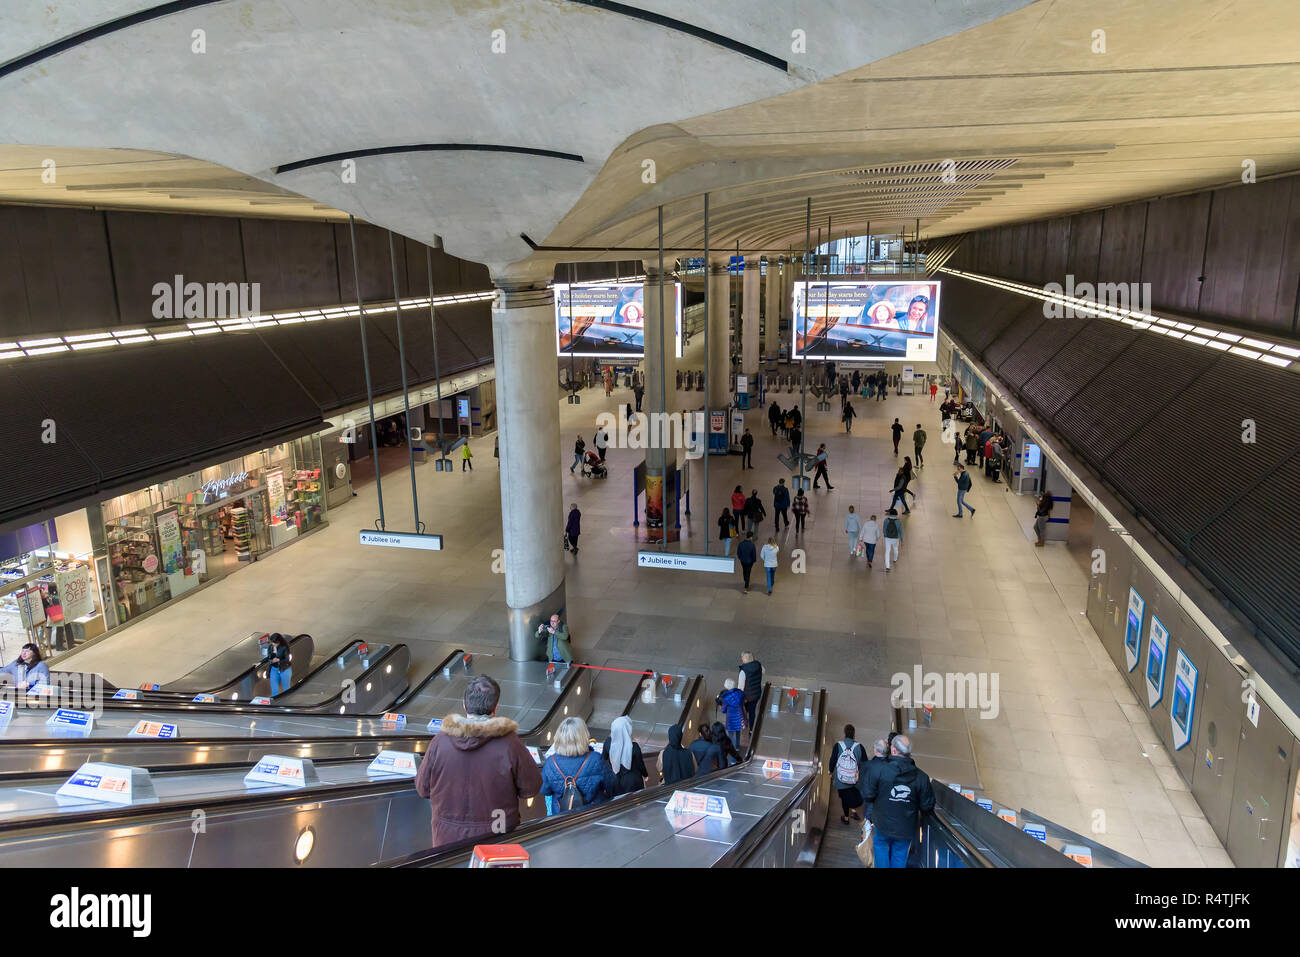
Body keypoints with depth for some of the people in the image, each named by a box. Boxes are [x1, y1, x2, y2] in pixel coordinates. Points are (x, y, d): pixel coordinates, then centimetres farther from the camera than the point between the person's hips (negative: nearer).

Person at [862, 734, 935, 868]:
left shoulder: (879, 770, -19)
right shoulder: (921, 777, -14)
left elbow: (867, 796, -13)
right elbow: (927, 807, -7)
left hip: (883, 825, -1)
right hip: (906, 828, 1)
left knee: (881, 847, 23)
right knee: (900, 857, 19)